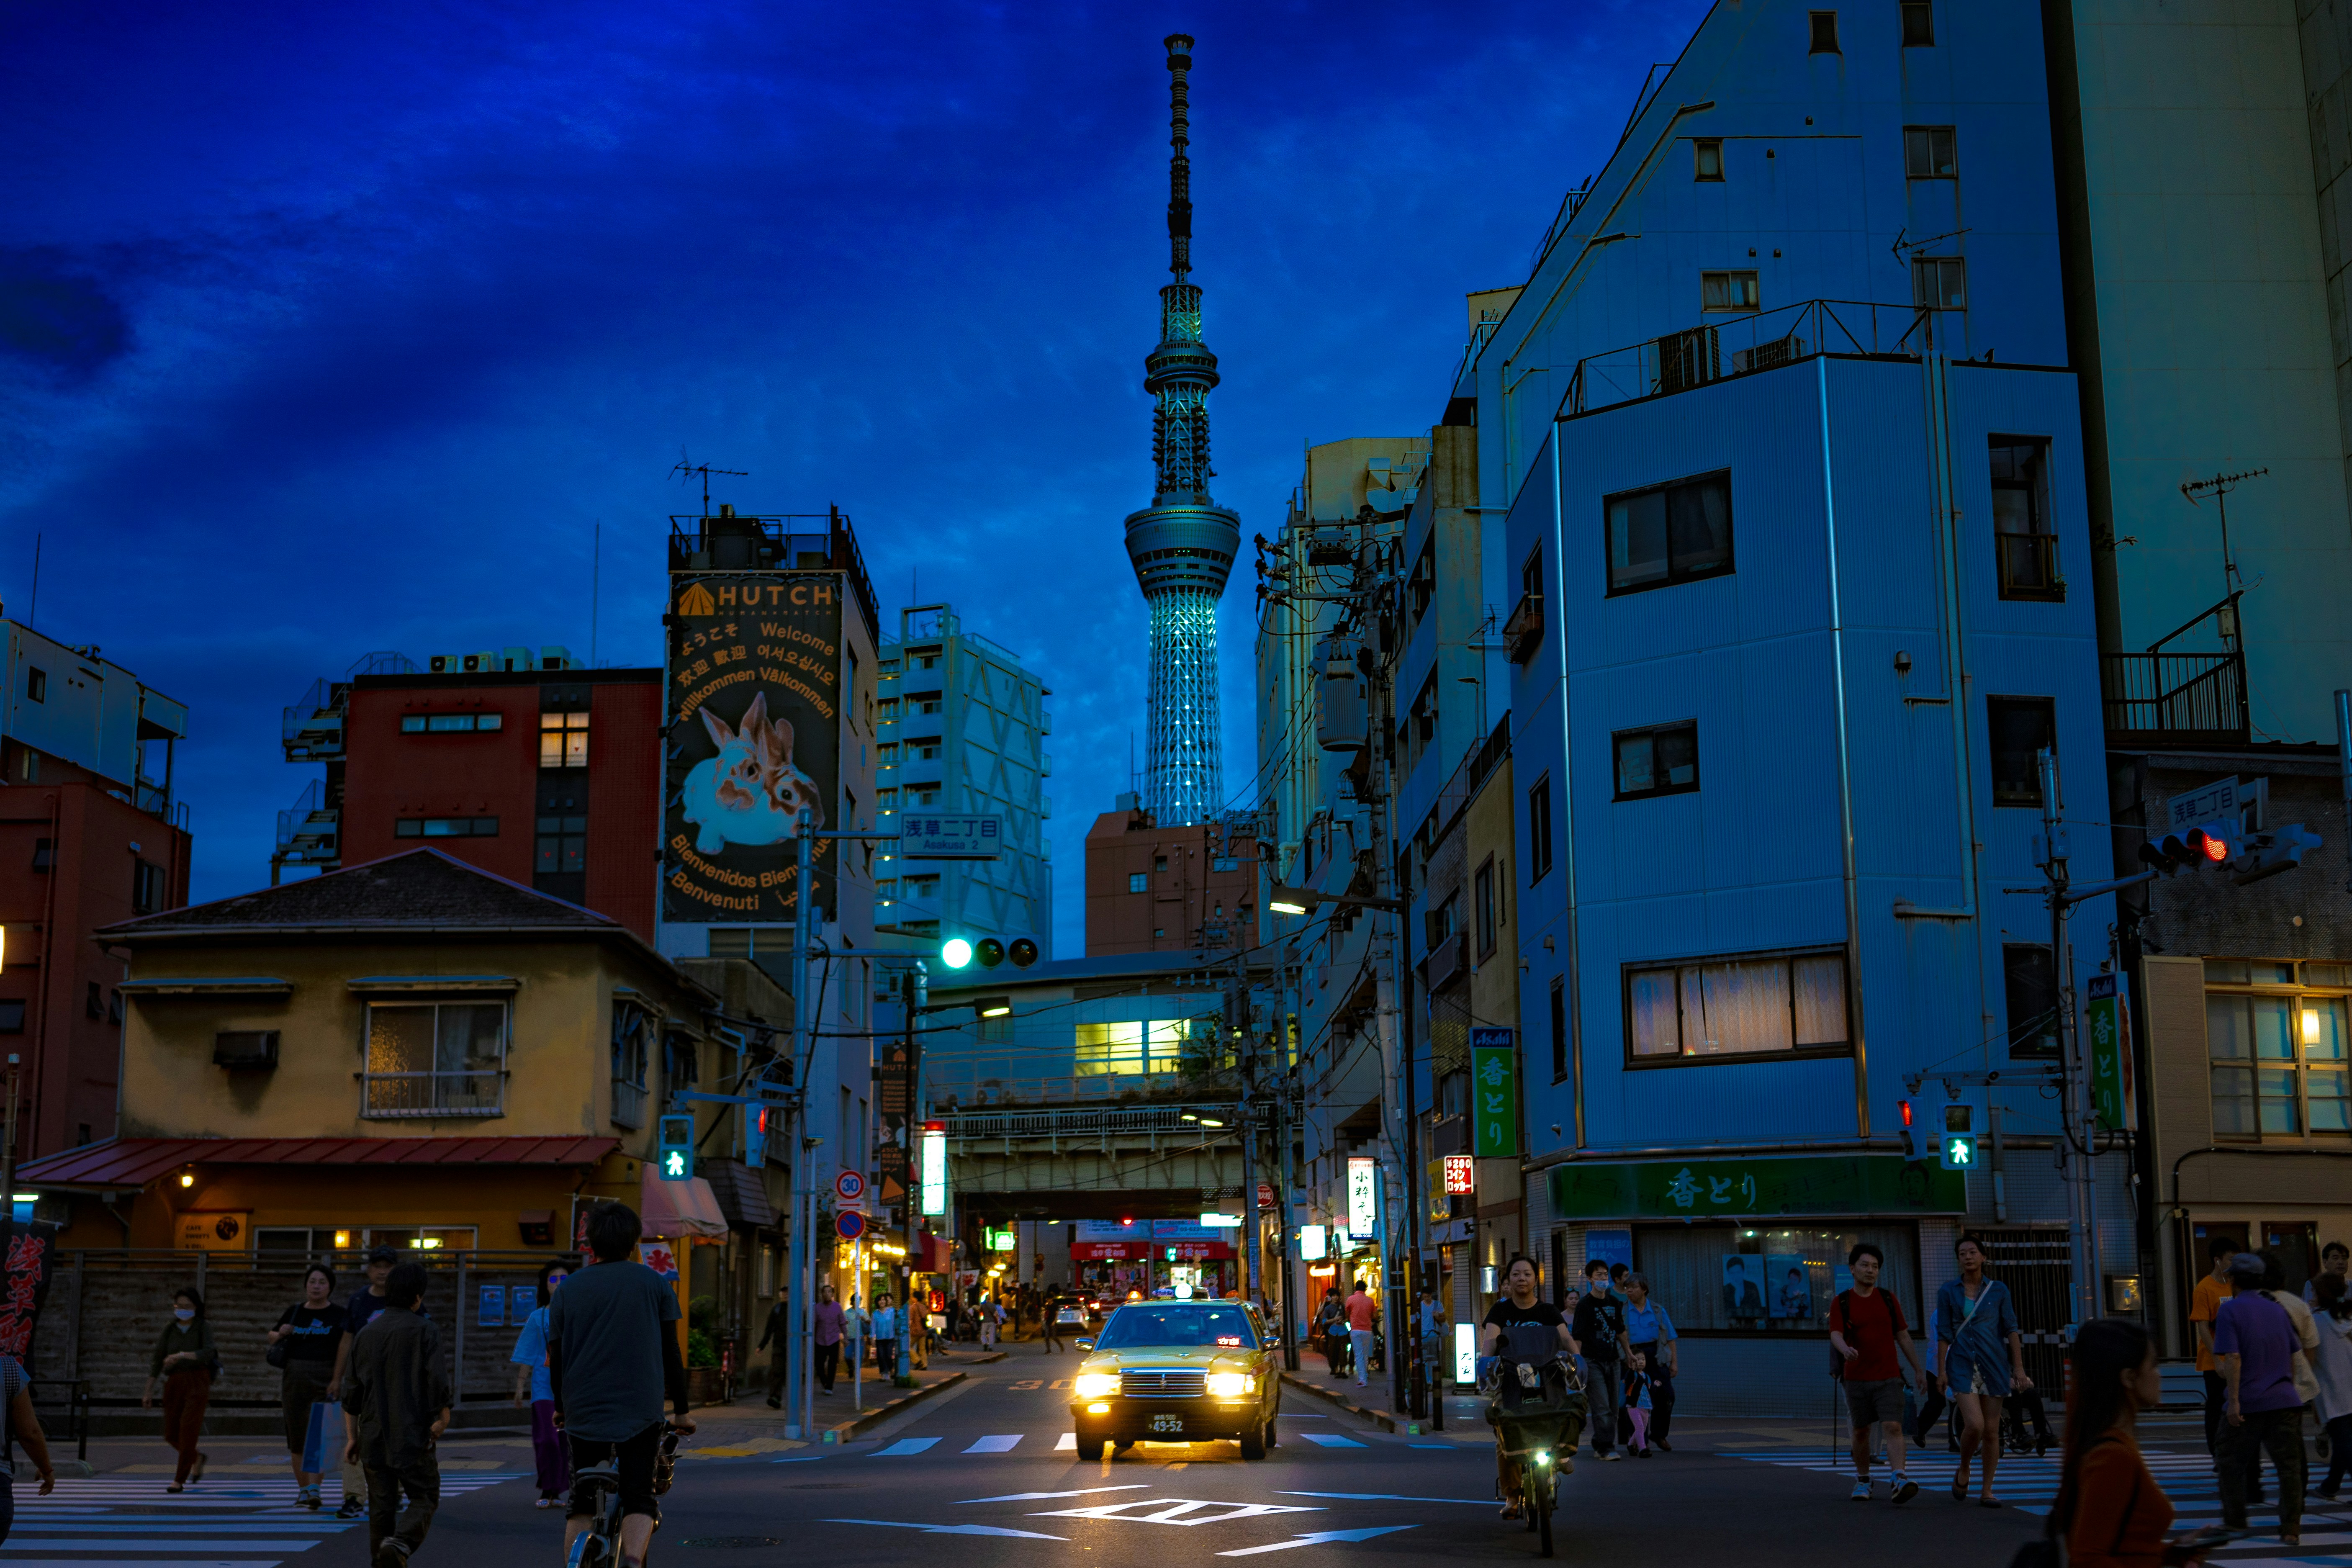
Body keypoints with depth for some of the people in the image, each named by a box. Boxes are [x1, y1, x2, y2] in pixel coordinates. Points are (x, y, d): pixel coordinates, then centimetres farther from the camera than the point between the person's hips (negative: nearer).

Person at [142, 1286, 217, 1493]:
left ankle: (180, 1480, -7)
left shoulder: (204, 1328, -2)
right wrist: (149, 1392, 2)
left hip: (197, 1382, -4)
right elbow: (157, 1361, 7)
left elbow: (208, 1353, -18)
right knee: (172, 1435, 5)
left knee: (188, 1429, -15)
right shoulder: (169, 1329, 7)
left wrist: (181, 1355, -33)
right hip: (174, 1384, 4)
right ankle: (197, 1457, 35)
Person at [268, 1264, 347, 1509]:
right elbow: (271, 1337, 24)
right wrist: (280, 1334, 1)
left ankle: (314, 1489, -19)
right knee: (297, 1438, 7)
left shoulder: (338, 1315, 1)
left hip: (325, 1380, -4)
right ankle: (302, 1489, 17)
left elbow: (344, 1350, -5)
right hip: (294, 1378, 4)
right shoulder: (294, 1312, 12)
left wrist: (338, 1380, -17)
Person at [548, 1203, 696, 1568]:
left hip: (583, 1414, 2)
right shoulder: (654, 1283, 3)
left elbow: (556, 1357, 11)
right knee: (639, 1501, 4)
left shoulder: (569, 1288, 8)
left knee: (580, 1506, 14)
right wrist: (681, 1411, 13)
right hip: (640, 1411, -2)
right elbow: (671, 1353, 5)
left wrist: (560, 1409, 26)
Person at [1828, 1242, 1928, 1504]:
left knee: (1893, 1428, -15)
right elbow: (1836, 1336, -14)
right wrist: (1845, 1349, -37)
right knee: (1861, 1432, 9)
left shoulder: (1888, 1299, 7)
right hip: (1857, 1379, 0)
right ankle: (1863, 1481, 25)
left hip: (1889, 1378, 0)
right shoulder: (1841, 1303, 0)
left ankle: (1899, 1481, -26)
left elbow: (1903, 1337, 12)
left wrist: (1919, 1370, 11)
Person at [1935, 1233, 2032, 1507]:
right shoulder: (1948, 1292, 3)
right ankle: (1963, 1471, 10)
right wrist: (1941, 1371, -3)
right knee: (1974, 1425, -17)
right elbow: (1944, 1335, 3)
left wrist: (2019, 1367, -2)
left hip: (1994, 1365, 1)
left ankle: (1986, 1491, 11)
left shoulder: (1998, 1290, 5)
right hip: (1962, 1366, -1)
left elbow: (2011, 1330, 5)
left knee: (1991, 1431, 2)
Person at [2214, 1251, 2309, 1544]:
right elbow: (2294, 1354, 18)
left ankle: (2234, 1522, 19)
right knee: (2289, 1465, 3)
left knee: (2232, 1464, 12)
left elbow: (2233, 1358, -16)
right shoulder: (2277, 1310, 10)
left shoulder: (2230, 1311, -8)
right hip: (2284, 1400, 4)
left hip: (2247, 1402, -4)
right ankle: (2291, 1529, -2)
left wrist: (2233, 1401, -16)